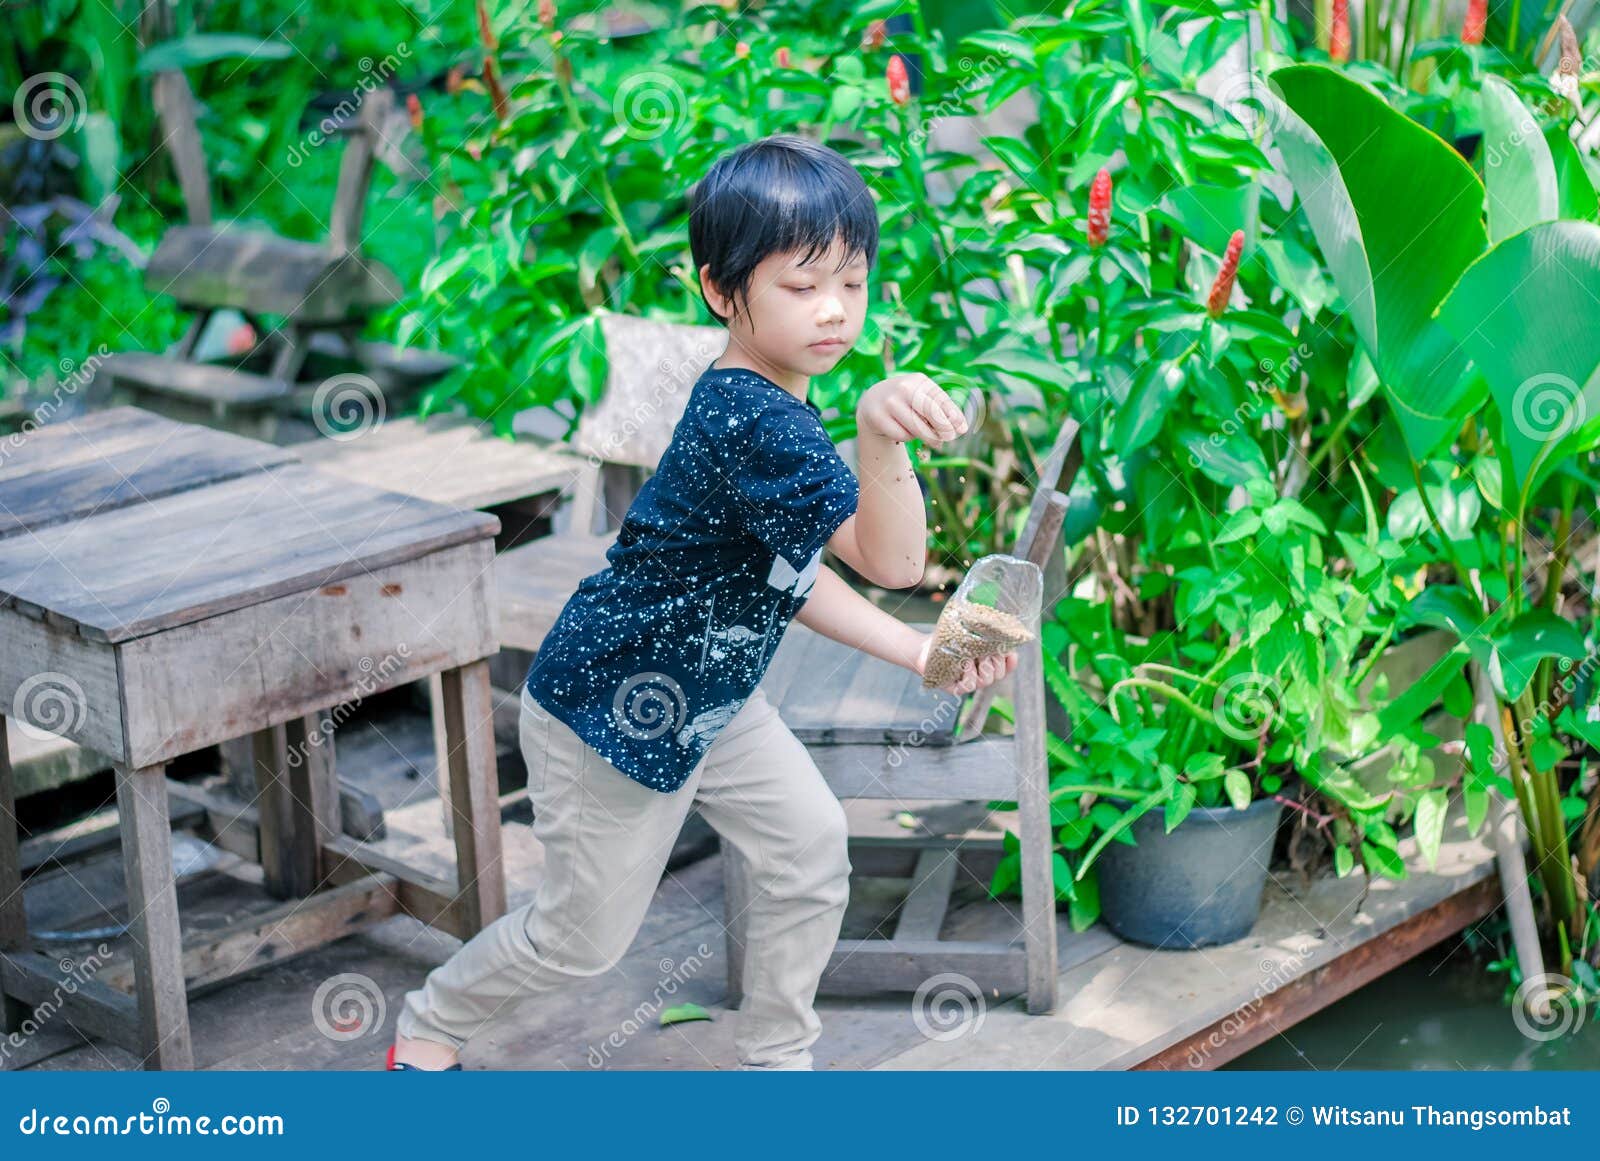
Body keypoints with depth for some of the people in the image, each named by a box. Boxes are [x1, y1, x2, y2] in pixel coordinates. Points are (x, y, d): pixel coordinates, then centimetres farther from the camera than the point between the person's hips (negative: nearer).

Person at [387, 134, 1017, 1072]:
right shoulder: (750, 421, -33)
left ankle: (775, 1059, 26)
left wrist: (916, 652, 1)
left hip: (706, 694, 9)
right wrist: (879, 434, -58)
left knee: (812, 845, 6)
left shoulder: (767, 405, -2)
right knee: (589, 933, 8)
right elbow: (892, 561, -40)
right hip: (613, 710, -9)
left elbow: (786, 571, 6)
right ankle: (431, 1026, 35)